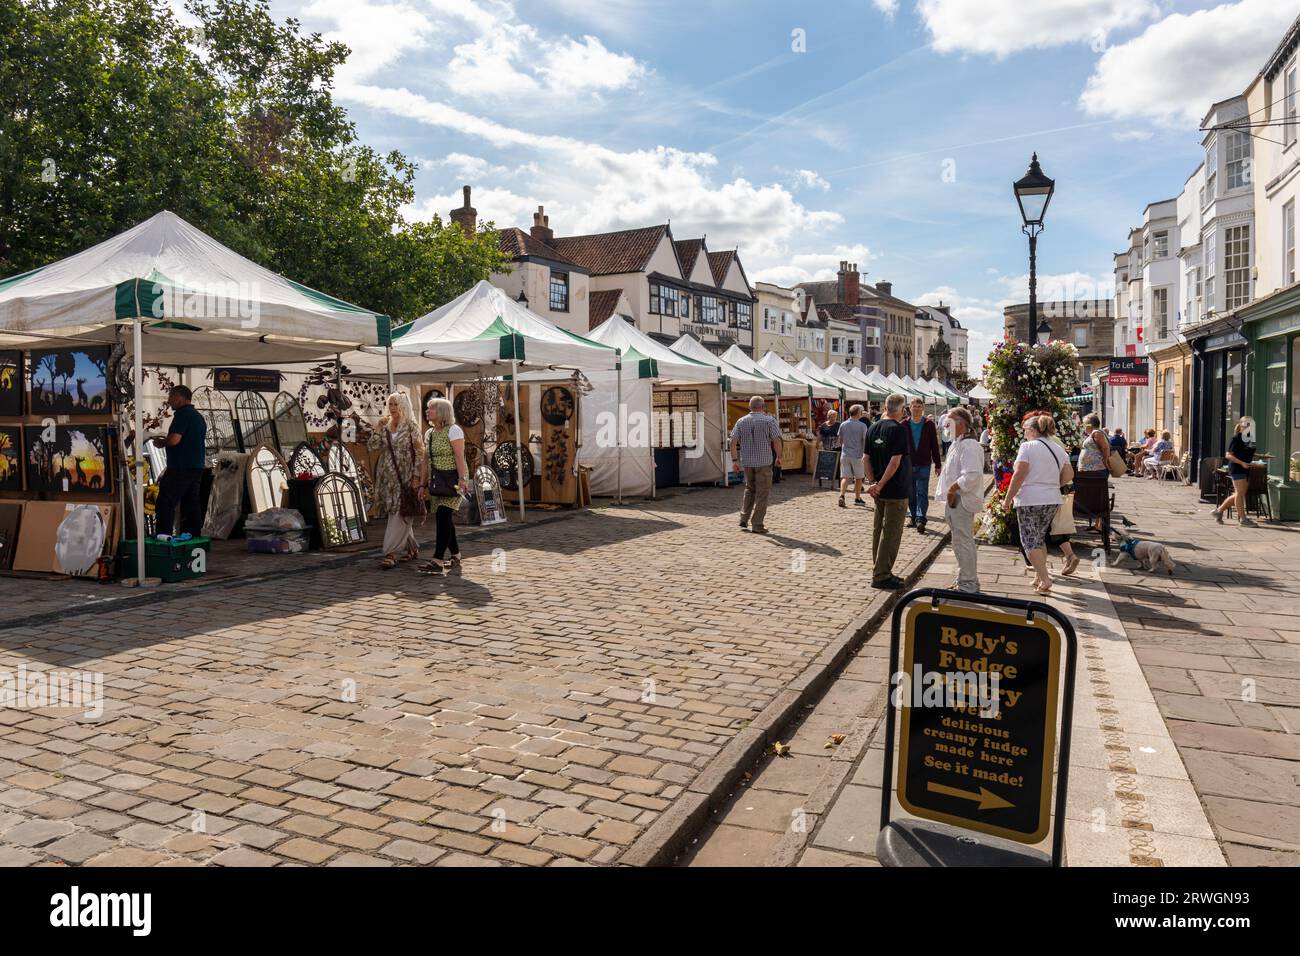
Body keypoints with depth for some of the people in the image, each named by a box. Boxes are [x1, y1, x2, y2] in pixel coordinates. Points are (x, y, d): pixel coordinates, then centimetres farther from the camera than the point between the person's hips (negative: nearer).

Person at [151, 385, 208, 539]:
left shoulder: (183, 414, -11)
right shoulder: (198, 416, 19)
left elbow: (174, 439, -21)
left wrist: (161, 442, -2)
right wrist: (165, 441, 24)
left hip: (181, 467, -9)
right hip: (197, 466, 9)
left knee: (165, 503, -6)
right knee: (192, 503, 10)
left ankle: (163, 536, -11)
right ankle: (193, 536, 10)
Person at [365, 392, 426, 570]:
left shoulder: (411, 427, -4)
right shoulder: (385, 427, 10)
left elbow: (419, 454, -7)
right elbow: (372, 446, 3)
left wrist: (417, 477, -12)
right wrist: (379, 427, -5)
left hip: (406, 478, -6)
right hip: (389, 478, 6)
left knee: (400, 517, -8)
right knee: (398, 516, 12)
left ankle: (391, 554, -9)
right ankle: (412, 548, 25)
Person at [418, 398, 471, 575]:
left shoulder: (453, 430, -8)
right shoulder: (429, 433, 15)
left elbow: (460, 457, -15)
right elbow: (427, 461, 16)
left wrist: (462, 479, -23)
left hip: (452, 479, -8)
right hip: (436, 480, 8)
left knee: (443, 516, -15)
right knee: (443, 519, 8)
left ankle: (438, 561, -19)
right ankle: (455, 555, 20)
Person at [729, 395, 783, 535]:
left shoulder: (741, 421, 5)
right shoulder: (769, 420, -5)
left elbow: (733, 441, 0)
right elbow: (776, 441, -10)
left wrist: (734, 460, 5)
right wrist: (778, 456, 4)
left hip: (746, 462, 4)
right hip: (764, 461, -4)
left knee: (749, 490, 21)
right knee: (762, 493, 4)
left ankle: (744, 520, 13)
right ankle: (757, 525, 4)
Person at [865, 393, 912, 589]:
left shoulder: (873, 428, 7)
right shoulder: (899, 429, -15)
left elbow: (867, 459, 7)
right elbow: (895, 461, -21)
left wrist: (873, 483, 4)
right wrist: (879, 486, -16)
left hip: (880, 491, 8)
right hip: (896, 490, -8)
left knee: (878, 530, 15)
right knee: (891, 534, 0)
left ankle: (880, 571, 24)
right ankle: (881, 575, 3)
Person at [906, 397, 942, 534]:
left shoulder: (929, 424, 0)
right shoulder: (904, 424, 2)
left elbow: (934, 446, 3)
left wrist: (938, 464, 1)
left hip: (924, 465, -2)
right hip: (908, 464, 2)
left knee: (922, 493, -6)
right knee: (911, 493, 9)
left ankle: (921, 519, -12)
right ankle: (913, 516, 21)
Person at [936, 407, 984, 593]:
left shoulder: (968, 445, -18)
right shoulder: (957, 444, 16)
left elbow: (973, 475, -27)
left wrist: (954, 488, -21)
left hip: (961, 501, -11)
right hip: (956, 500, 11)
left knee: (963, 542, -4)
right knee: (964, 542, 18)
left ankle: (967, 586, 4)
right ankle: (968, 582, 29)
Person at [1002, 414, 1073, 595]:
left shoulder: (1027, 446, -9)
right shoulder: (1056, 448, 12)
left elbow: (1020, 474, -16)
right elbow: (1069, 475, 9)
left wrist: (1008, 497, -9)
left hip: (1030, 500, -7)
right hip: (1052, 500, 7)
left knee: (1030, 541, -2)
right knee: (1040, 538, 20)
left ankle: (1044, 579, -11)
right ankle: (1039, 577, 24)